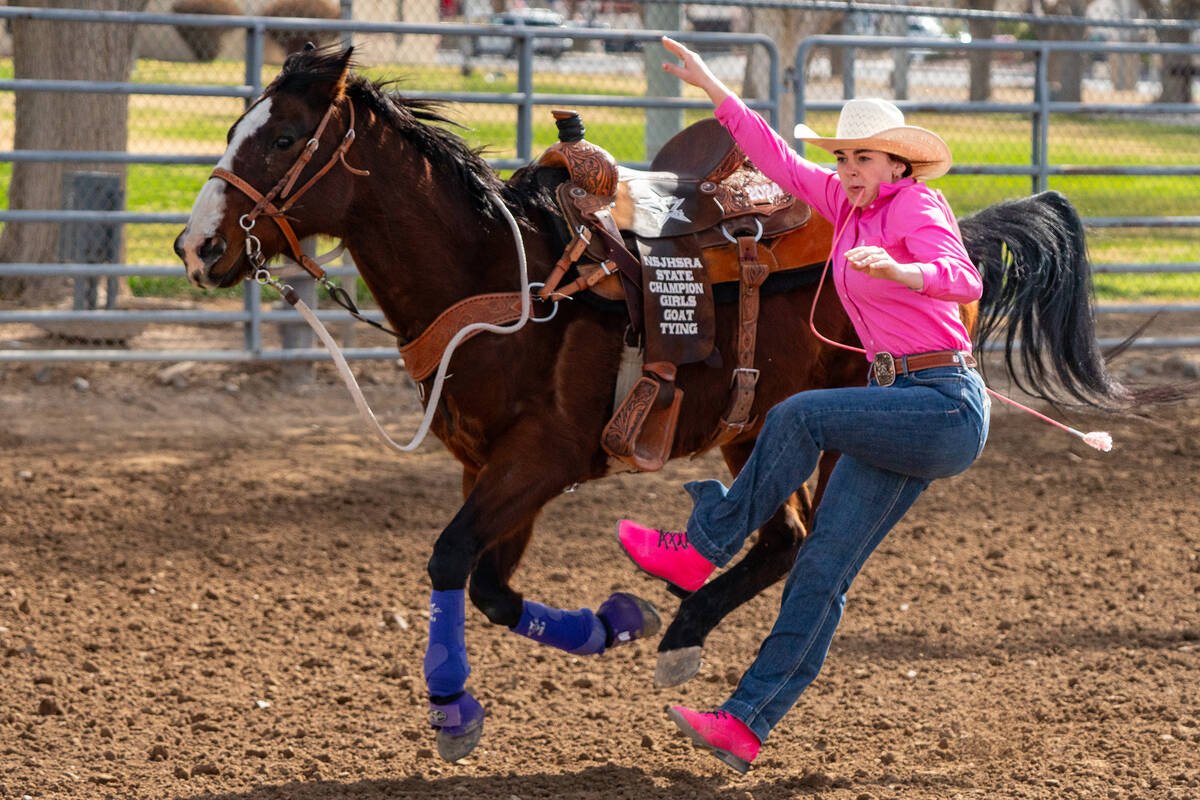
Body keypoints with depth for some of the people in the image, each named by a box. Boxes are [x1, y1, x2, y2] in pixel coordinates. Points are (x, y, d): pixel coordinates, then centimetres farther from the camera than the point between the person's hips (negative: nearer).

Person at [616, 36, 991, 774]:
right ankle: (745, 725, -4)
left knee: (799, 417, -24)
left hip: (947, 409, -8)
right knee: (822, 571, 0)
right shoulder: (852, 205, 12)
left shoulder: (917, 208, -12)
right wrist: (713, 88, 18)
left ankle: (702, 548, -10)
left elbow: (963, 282, -29)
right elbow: (781, 160, 19)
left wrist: (894, 269, -47)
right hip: (899, 415, 8)